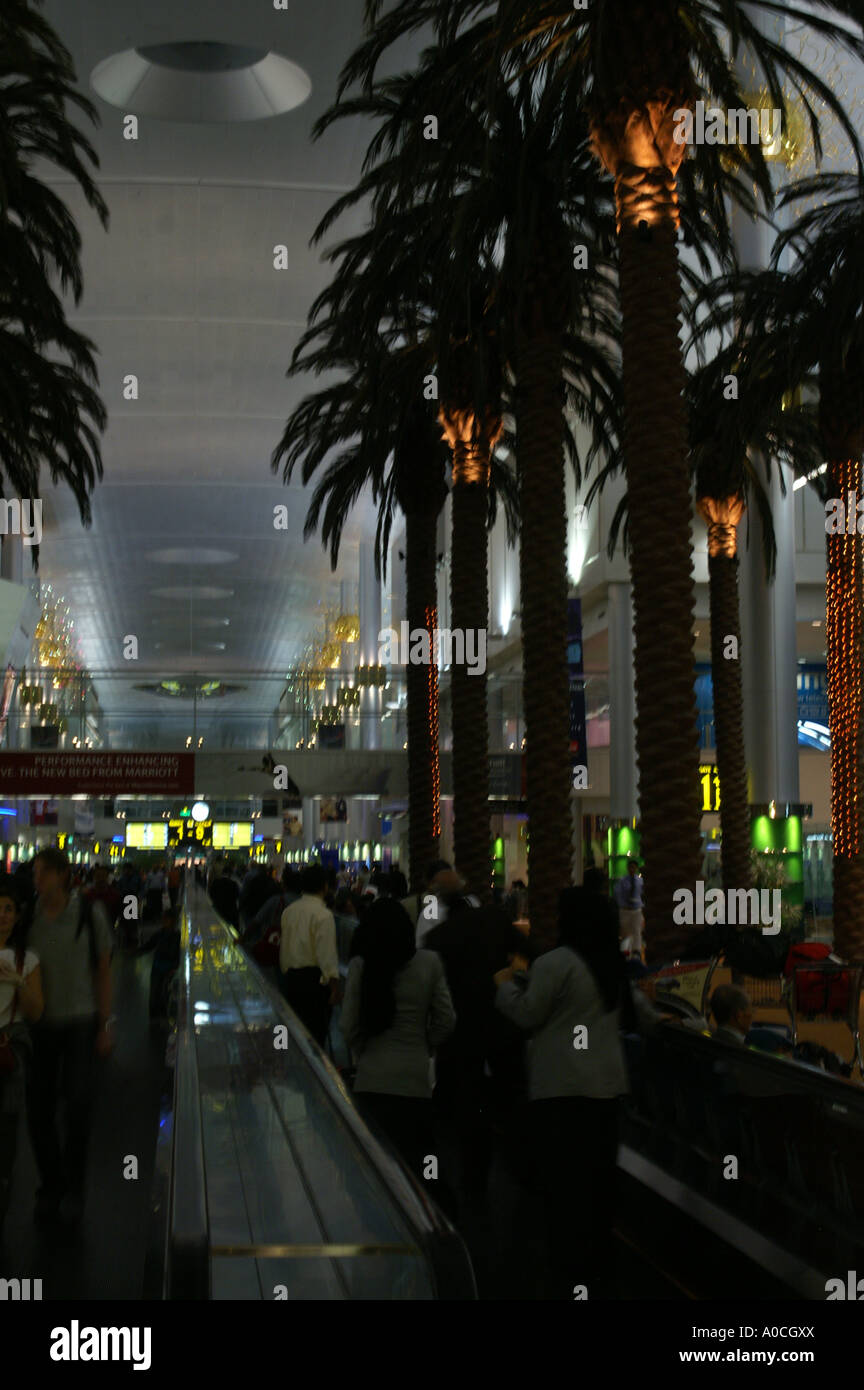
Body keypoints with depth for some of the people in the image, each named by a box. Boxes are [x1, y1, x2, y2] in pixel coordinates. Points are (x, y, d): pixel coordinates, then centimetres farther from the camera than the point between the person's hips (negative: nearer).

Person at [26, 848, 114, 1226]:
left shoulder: (89, 914, -6)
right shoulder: (28, 917, -1)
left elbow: (103, 971, 1)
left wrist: (105, 1024, 0)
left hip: (79, 1023, -2)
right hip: (40, 1024, 2)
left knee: (78, 1102, -13)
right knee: (39, 1110, 4)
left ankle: (74, 1187, 6)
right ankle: (51, 1185, 22)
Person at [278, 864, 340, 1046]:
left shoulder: (288, 911, 8)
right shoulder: (323, 915, -14)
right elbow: (327, 954, -16)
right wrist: (334, 987, -12)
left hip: (290, 977, 7)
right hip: (314, 979, -7)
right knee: (316, 1033, -3)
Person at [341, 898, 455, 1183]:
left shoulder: (360, 967, -5)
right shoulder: (429, 963, -4)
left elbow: (349, 1027, -1)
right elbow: (445, 1021, 1)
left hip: (371, 1078, 0)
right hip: (415, 1077, 0)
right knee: (417, 1160, 8)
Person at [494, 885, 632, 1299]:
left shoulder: (555, 962, -12)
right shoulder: (611, 964, 13)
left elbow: (527, 1014, -6)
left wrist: (505, 984, 9)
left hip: (562, 1086, -8)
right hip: (606, 1083, 8)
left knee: (564, 1182, -4)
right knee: (598, 1179, 12)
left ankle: (568, 1276, -2)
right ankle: (597, 1271, 20)